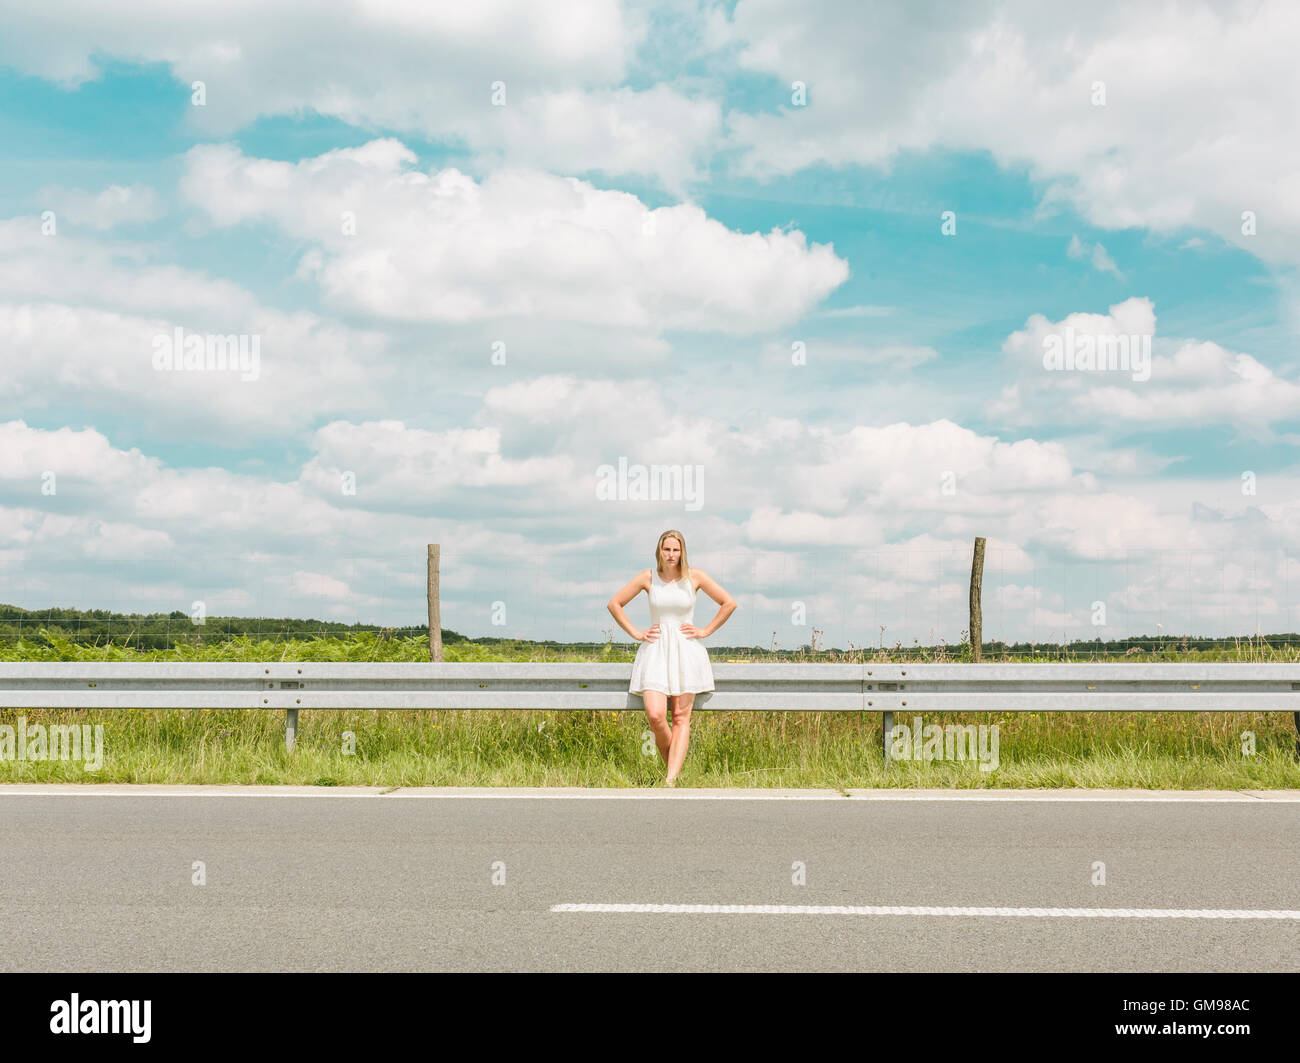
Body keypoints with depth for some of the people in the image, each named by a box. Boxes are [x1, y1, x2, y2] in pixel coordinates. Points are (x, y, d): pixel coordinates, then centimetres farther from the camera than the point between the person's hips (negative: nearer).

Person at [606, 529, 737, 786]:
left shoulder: (694, 576, 0)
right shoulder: (648, 577, 2)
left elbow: (729, 603, 6)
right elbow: (614, 604, 10)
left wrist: (705, 631, 2)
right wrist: (636, 634, 4)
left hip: (685, 652, 0)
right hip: (656, 651, 0)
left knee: (681, 717, -5)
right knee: (655, 716, -14)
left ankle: (671, 779, -7)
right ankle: (671, 765, 10)